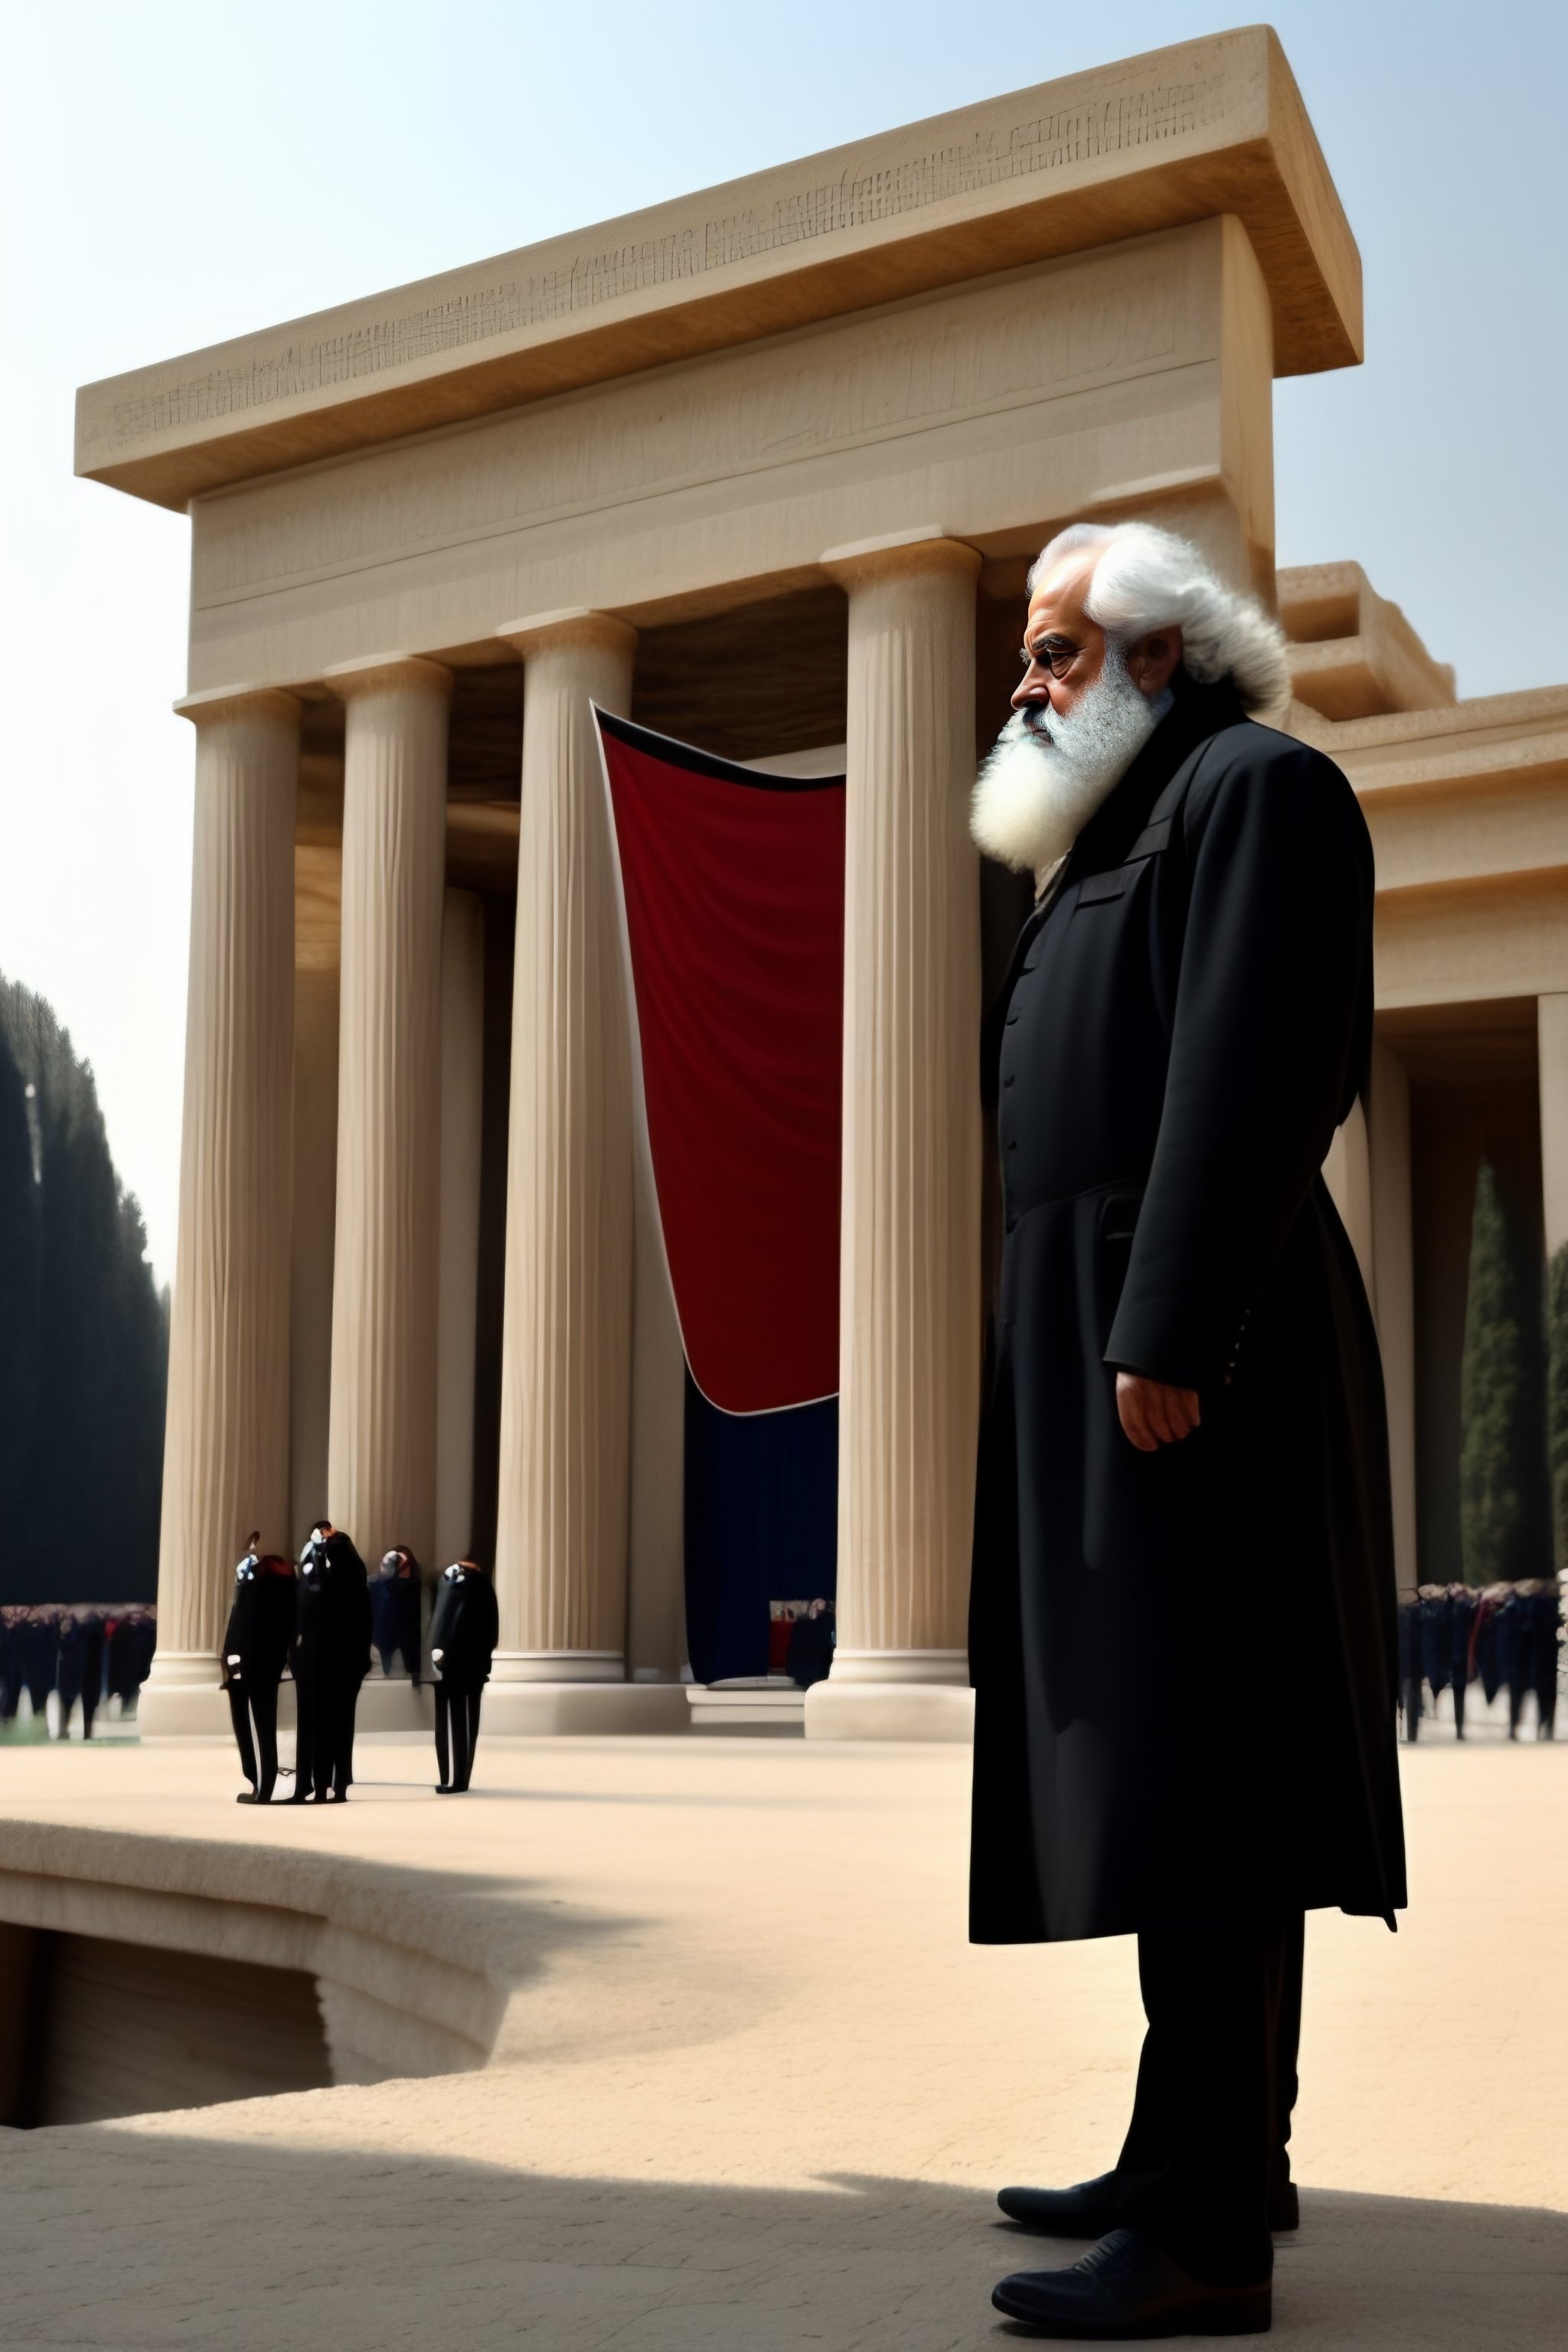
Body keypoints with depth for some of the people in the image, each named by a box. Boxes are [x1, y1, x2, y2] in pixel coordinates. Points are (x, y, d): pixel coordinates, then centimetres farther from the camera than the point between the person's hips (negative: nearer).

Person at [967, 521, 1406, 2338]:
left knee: (1188, 1763, -12)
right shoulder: (1113, 839, 26)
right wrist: (1091, 1354, 18)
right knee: (1154, 1764, 11)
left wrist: (1167, 1338, -23)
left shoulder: (1252, 787, -3)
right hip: (1098, 1361, 10)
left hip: (1184, 1358, -10)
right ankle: (1214, 2152, 19)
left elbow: (1250, 1077, -16)